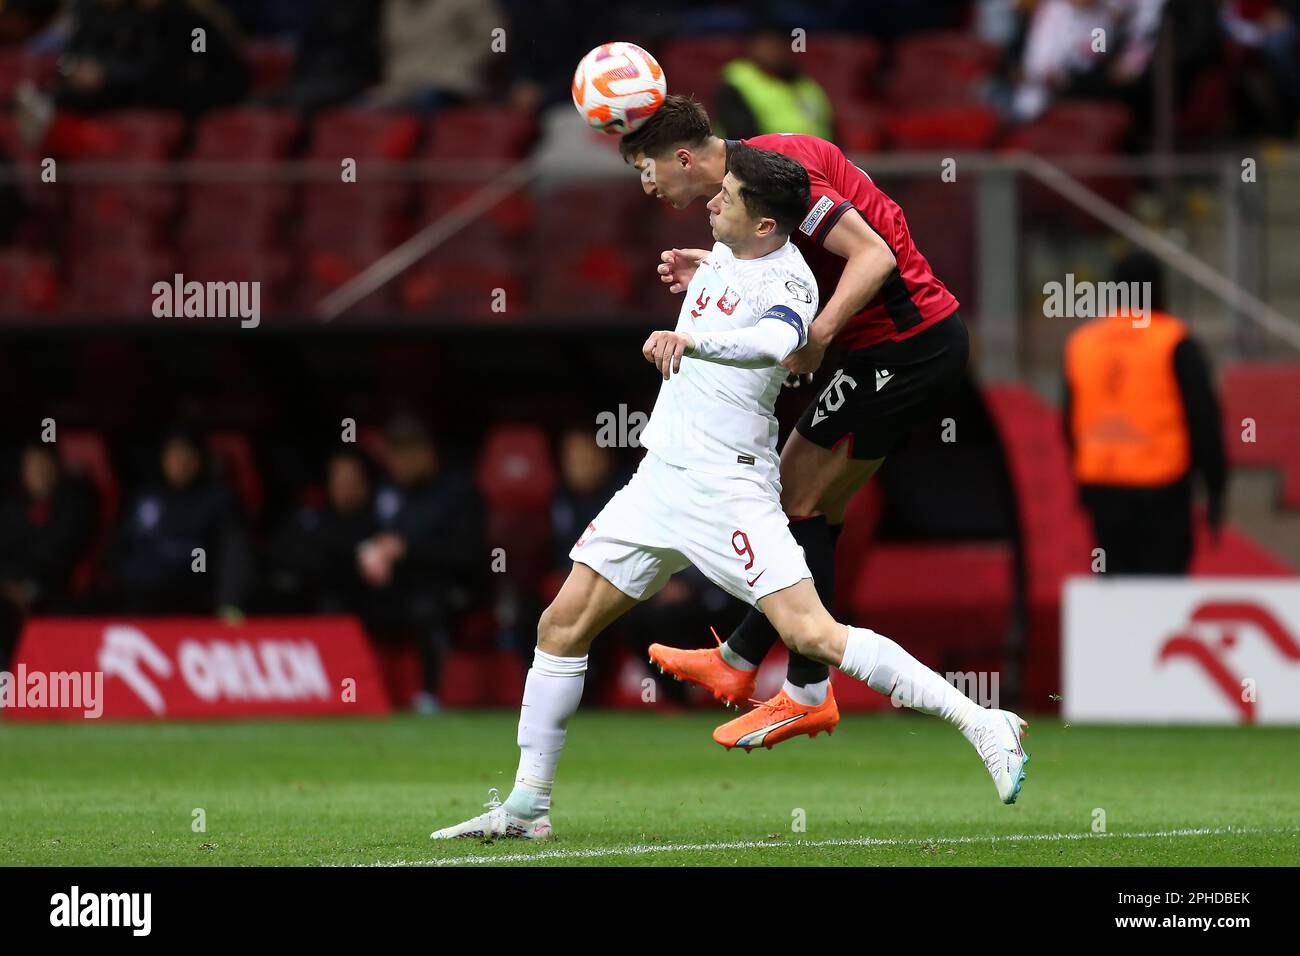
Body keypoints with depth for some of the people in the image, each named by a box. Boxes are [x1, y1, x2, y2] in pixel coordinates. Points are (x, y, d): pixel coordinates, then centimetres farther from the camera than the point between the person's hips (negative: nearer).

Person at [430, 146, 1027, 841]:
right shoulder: (724, 249, 9)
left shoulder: (786, 281, -16)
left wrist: (689, 339, -53)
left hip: (729, 487, -8)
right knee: (562, 625, 6)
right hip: (660, 475, 8)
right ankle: (527, 806, 15)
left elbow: (773, 341, -41)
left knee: (810, 633, -20)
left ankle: (984, 725, -16)